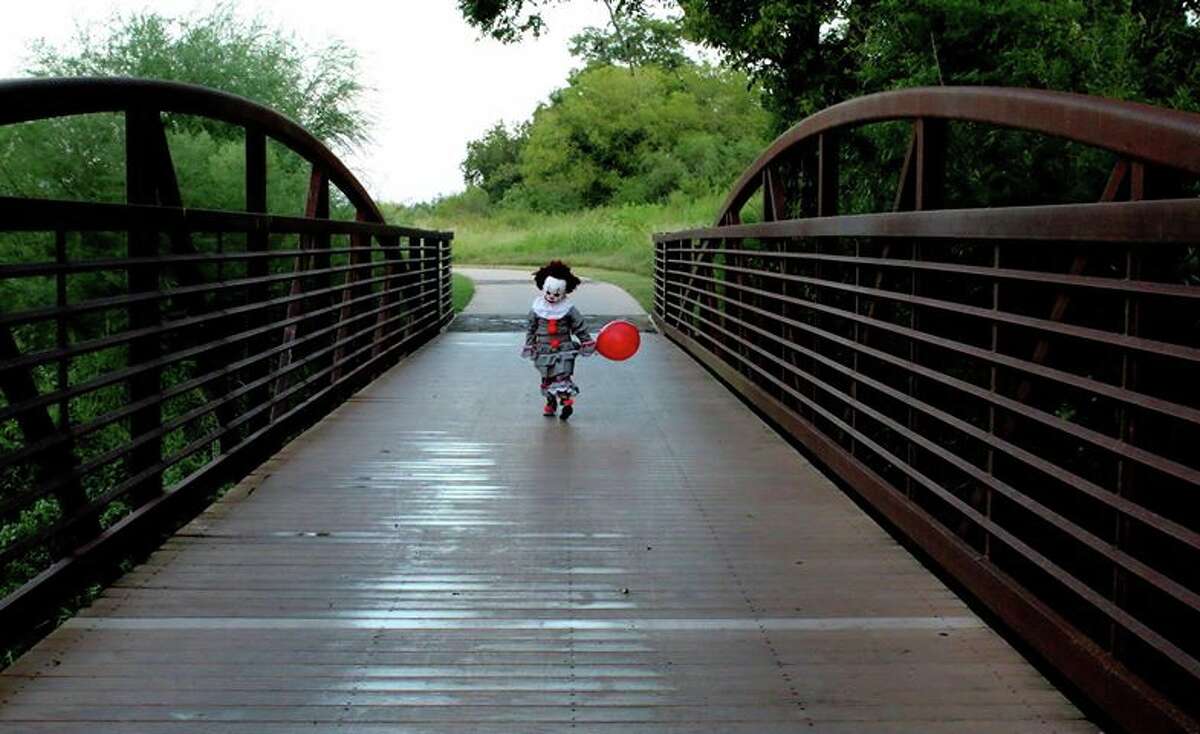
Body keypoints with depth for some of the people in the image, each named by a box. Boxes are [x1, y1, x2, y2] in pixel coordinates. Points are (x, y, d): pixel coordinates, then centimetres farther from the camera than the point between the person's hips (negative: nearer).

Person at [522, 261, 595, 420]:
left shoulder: (568, 309, -4)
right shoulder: (536, 309, -1)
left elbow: (580, 327, 2)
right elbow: (531, 329, 9)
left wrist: (587, 343, 2)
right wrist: (529, 346, 10)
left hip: (564, 349, -2)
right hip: (544, 350, 3)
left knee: (562, 375, -15)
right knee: (547, 378, 10)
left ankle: (567, 400, -18)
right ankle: (550, 403, 24)